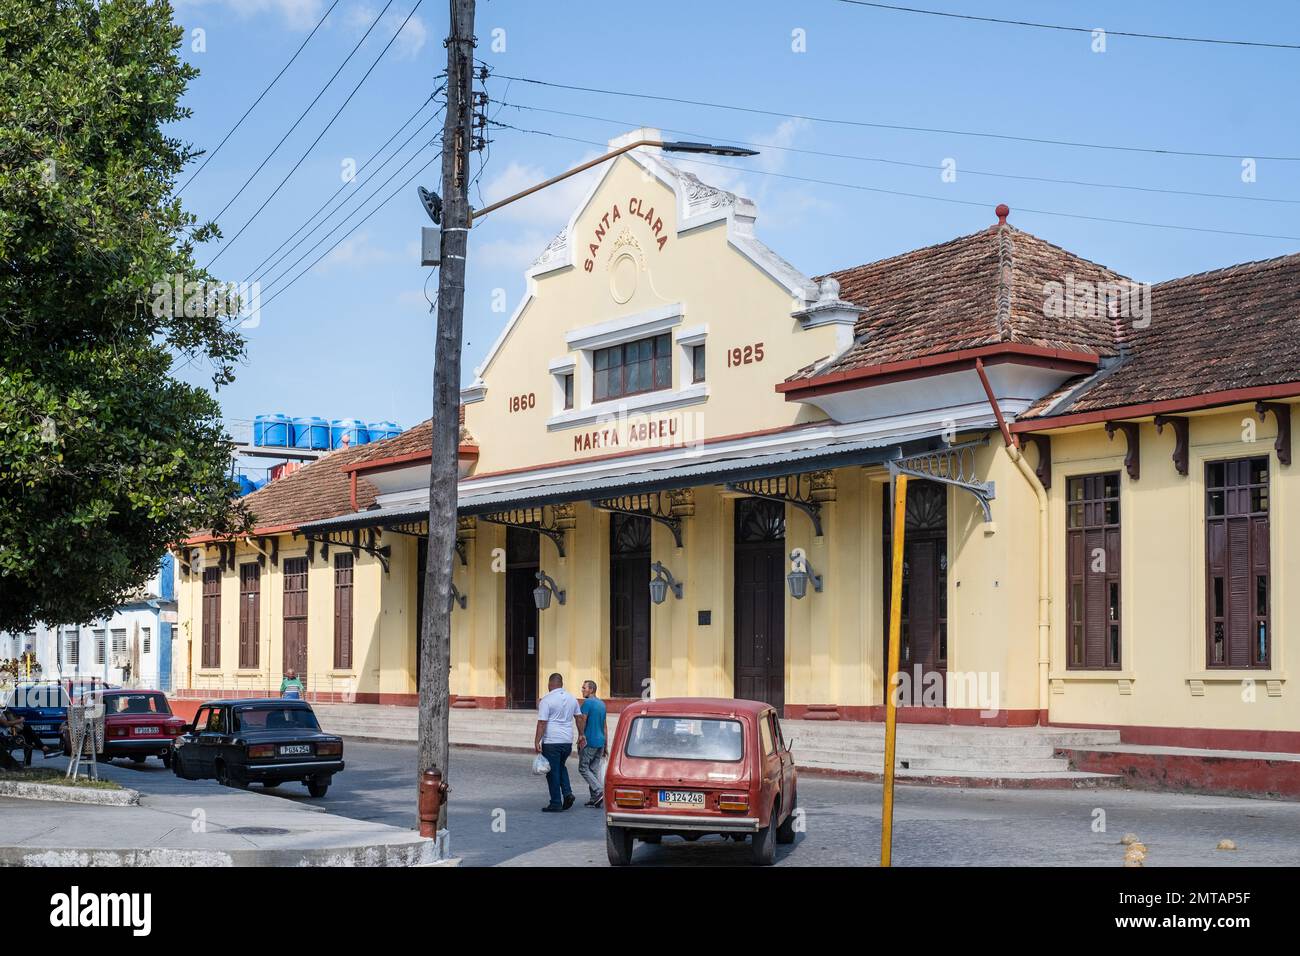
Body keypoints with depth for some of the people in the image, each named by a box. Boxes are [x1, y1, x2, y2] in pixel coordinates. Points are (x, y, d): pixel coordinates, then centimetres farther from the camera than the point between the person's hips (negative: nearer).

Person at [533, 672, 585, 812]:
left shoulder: (546, 700, -10)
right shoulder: (572, 698, 9)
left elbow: (542, 723, -15)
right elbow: (579, 717, 16)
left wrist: (537, 742, -14)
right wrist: (581, 735, 27)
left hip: (551, 742, -6)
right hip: (568, 740, 6)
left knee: (553, 772, 1)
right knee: (561, 766, 24)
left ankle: (556, 803, 4)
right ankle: (567, 792, 7)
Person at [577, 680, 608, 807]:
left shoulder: (587, 702, -11)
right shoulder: (602, 704, 14)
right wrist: (605, 746, 21)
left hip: (590, 741, -8)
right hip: (600, 741, 8)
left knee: (583, 768, 0)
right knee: (594, 770, 9)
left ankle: (599, 791, -13)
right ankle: (595, 799, 7)